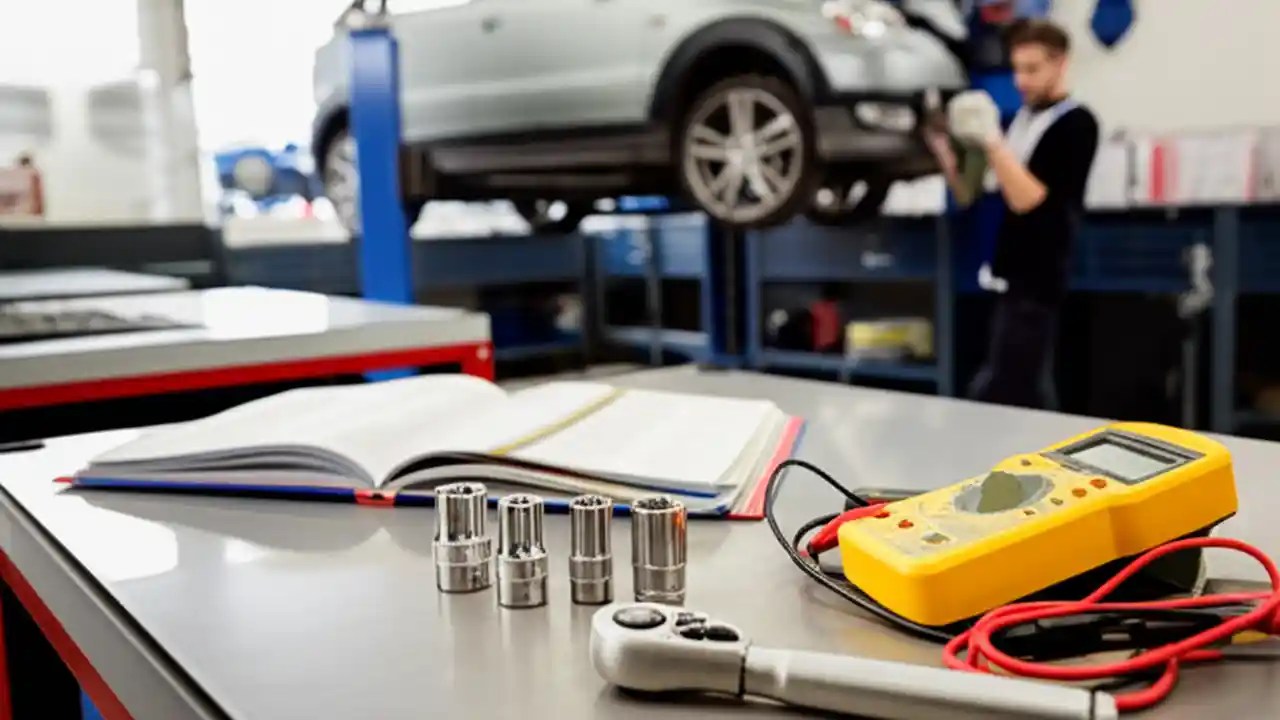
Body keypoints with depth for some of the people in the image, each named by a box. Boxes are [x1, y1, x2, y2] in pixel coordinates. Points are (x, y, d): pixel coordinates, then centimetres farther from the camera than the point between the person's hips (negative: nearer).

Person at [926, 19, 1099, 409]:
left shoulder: (1076, 124, -8)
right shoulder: (1021, 119, 15)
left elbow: (1027, 199, -18)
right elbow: (971, 194, 16)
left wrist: (991, 142, -21)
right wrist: (944, 150, 0)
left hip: (1033, 281, -8)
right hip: (1011, 277, 8)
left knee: (995, 397, -9)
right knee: (1027, 397, 12)